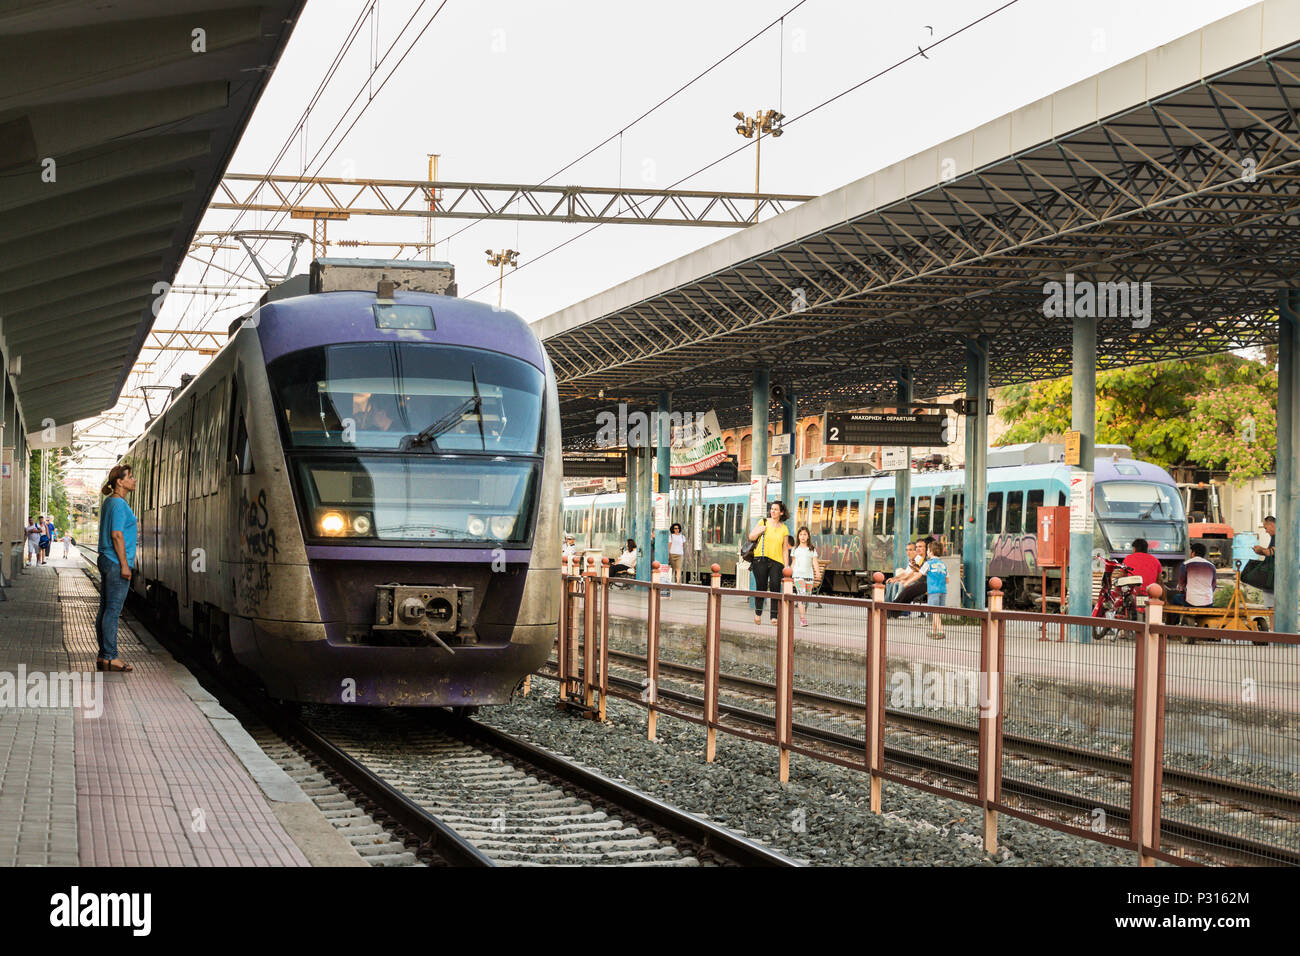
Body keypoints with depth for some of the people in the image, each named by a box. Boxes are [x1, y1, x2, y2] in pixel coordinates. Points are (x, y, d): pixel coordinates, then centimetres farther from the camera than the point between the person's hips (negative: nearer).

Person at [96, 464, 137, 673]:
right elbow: (117, 535, -19)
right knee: (113, 610, -7)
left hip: (107, 561, 10)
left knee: (106, 609, 10)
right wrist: (124, 565, -18)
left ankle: (103, 657, 13)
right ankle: (110, 657, -6)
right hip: (117, 562, -10)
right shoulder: (118, 504, -14)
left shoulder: (110, 502, 16)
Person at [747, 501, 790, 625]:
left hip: (777, 561, 0)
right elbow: (751, 537, 11)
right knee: (761, 587, 0)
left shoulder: (784, 529, 10)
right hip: (761, 559, 0)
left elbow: (785, 549, 11)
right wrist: (760, 530, -9)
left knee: (775, 587, -9)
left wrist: (786, 567, 5)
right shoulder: (763, 522, 9)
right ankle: (758, 612, 17)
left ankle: (774, 616, -7)